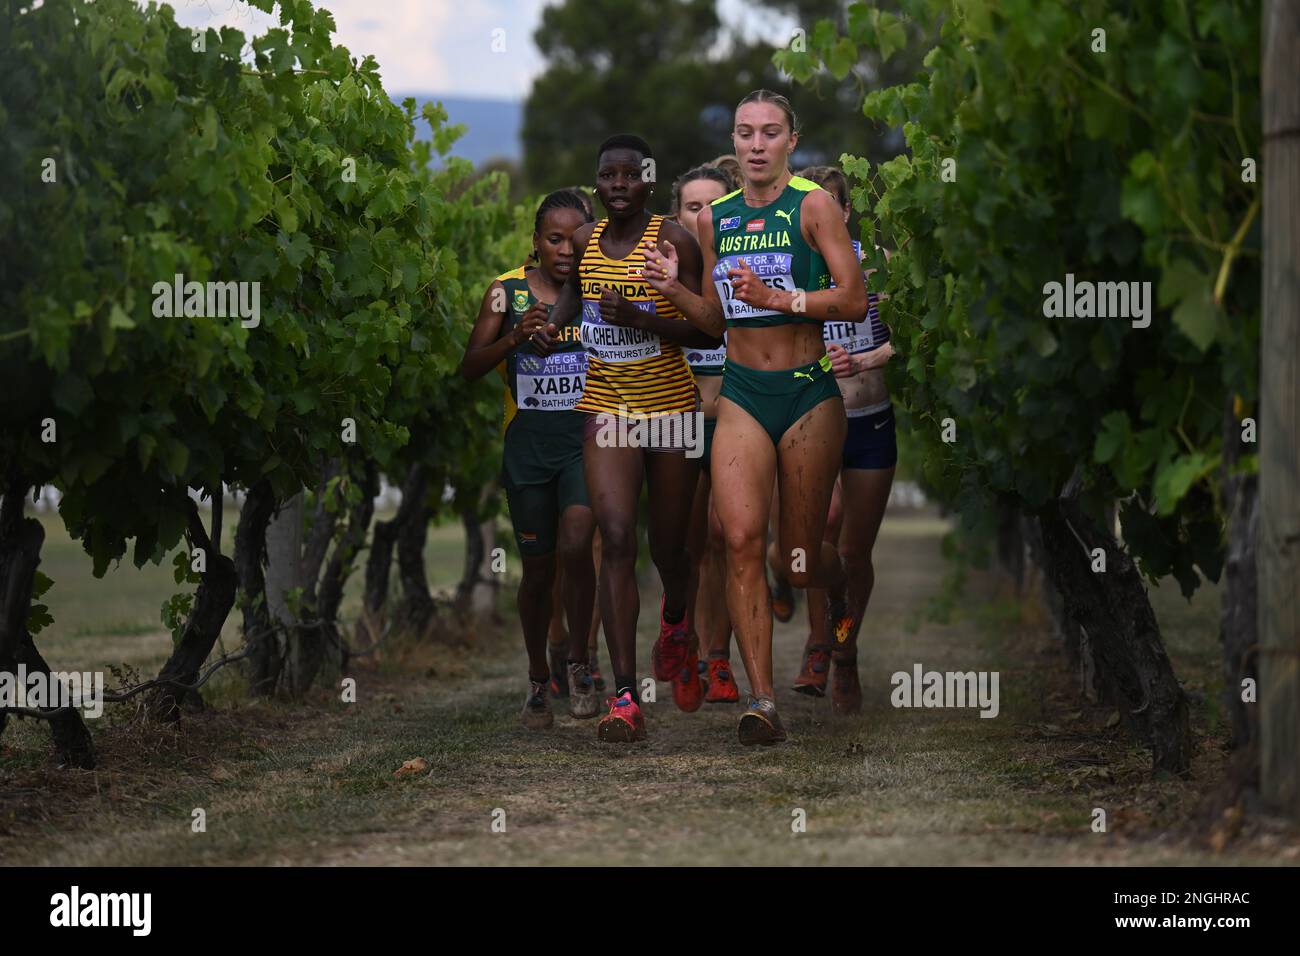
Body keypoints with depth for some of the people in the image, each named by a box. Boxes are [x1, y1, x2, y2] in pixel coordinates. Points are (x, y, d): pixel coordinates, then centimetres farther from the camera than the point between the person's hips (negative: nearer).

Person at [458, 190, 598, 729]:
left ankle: (579, 663, -3)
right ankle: (538, 681, 24)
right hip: (527, 442, 1)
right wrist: (514, 338, -20)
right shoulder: (507, 292, 1)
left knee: (575, 546, -22)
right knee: (537, 566, 7)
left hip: (585, 438, -1)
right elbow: (470, 368, -4)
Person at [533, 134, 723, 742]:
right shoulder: (585, 241, 4)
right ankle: (624, 696, -19)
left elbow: (709, 333, -11)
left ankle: (675, 624, 50)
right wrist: (553, 326, 6)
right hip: (606, 408, 2)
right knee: (616, 538, -15)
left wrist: (642, 320, -24)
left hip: (671, 408, -2)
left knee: (668, 546, 11)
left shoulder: (673, 241, -9)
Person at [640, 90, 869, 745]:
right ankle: (761, 699, -13)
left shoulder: (813, 206, -5)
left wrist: (777, 298, -22)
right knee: (742, 540, -14)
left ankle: (841, 587, 43)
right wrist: (673, 289, -1)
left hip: (808, 392, -3)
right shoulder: (714, 217, 10)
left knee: (799, 559, 4)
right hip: (741, 395, 3)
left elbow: (854, 299, -11)